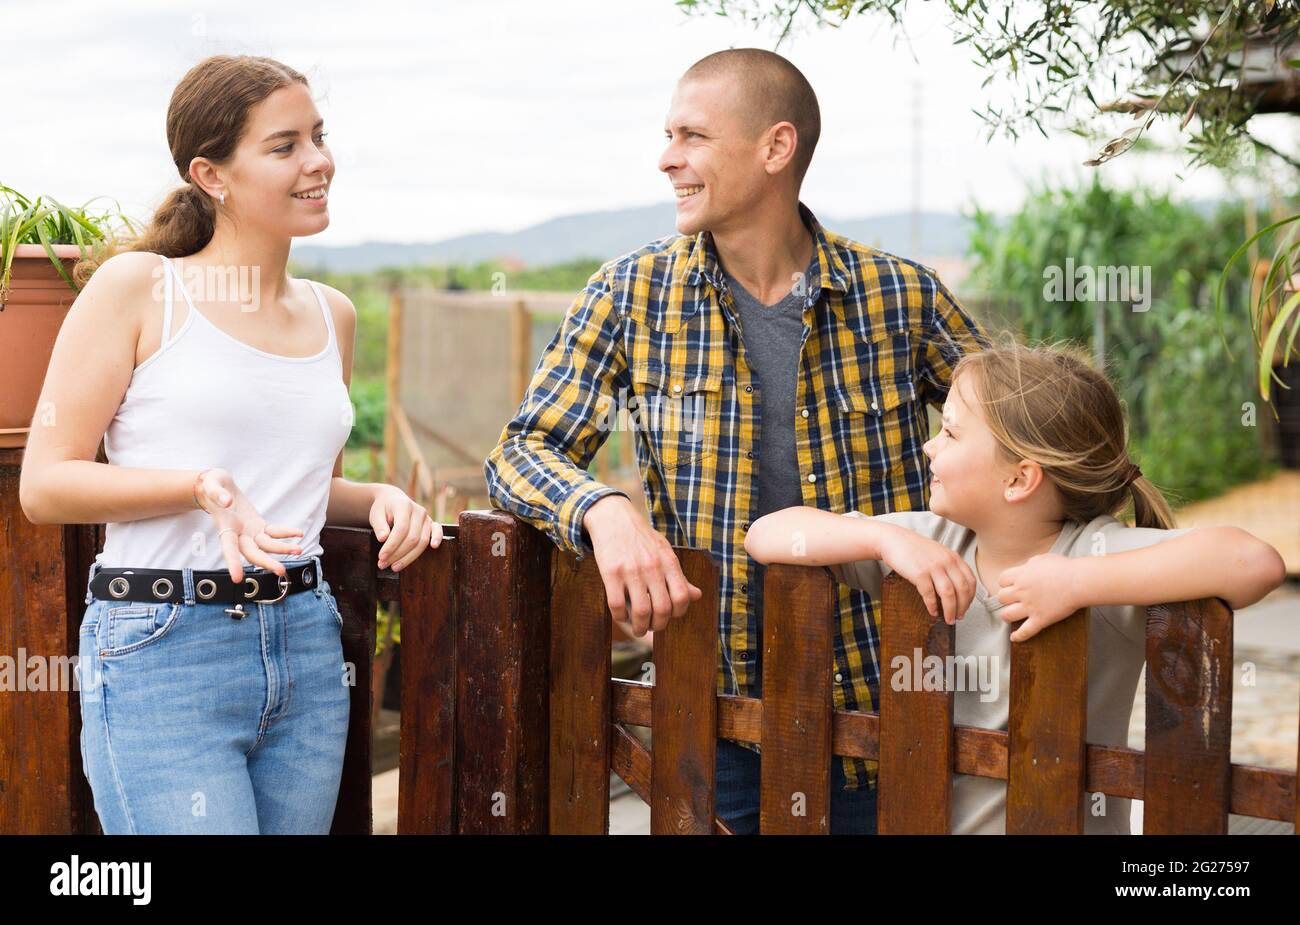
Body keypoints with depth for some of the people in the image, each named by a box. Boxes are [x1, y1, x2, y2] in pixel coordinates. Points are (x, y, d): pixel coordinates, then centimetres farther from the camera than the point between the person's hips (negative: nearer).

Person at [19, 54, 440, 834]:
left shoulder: (333, 315, 13)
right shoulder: (137, 287, -3)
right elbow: (44, 486, -6)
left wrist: (378, 500, 5)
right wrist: (203, 487, -20)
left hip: (308, 650, 6)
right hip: (162, 650, -6)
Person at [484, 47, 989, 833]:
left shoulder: (901, 297, -4)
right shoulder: (631, 295, -2)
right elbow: (524, 449, -2)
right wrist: (602, 509, -25)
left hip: (873, 709, 0)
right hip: (709, 715, 0)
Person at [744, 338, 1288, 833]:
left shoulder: (1095, 553, -11)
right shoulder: (927, 541, 2)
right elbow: (766, 536, 1)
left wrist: (1076, 582, -27)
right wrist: (886, 538, -14)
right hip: (922, 816, 4)